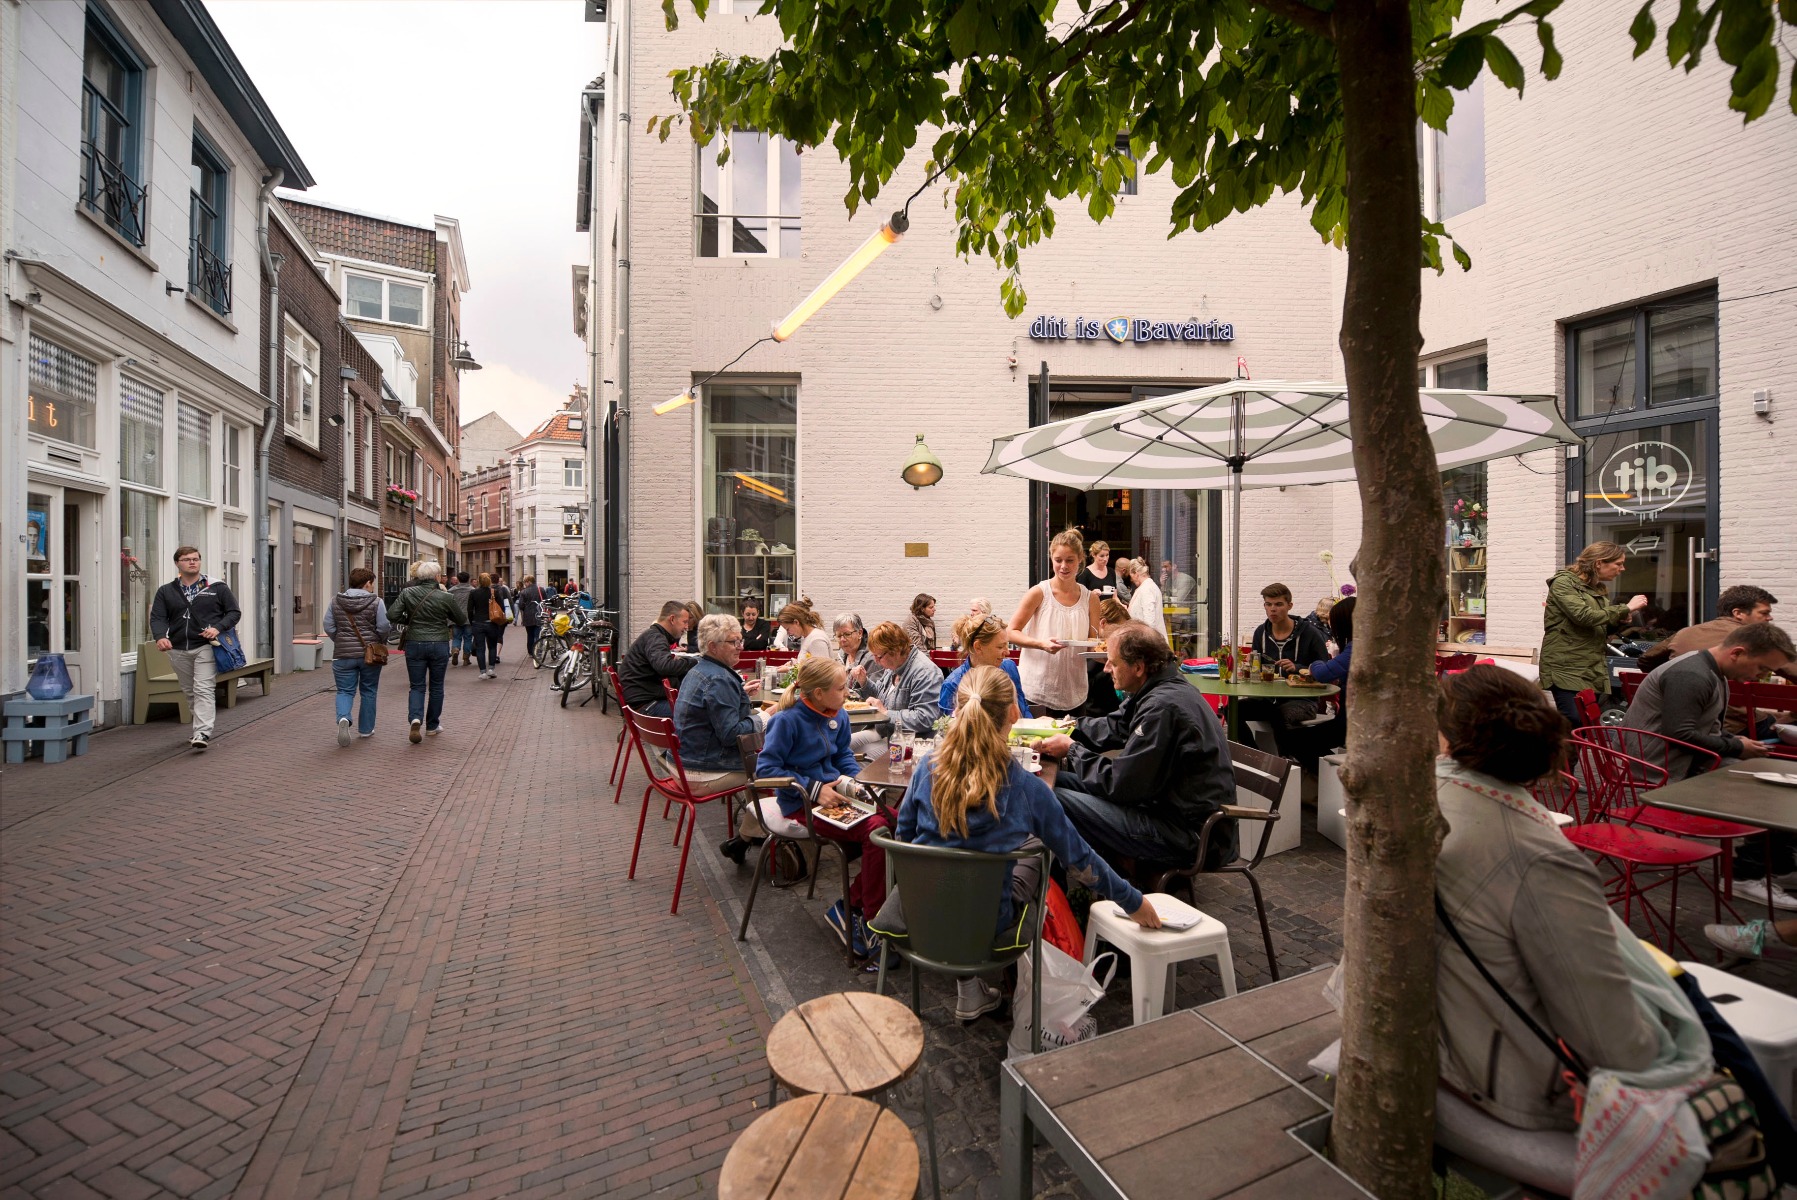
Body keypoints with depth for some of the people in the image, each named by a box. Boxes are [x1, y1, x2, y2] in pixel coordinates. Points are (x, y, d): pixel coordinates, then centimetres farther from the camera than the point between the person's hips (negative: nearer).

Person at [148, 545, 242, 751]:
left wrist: (218, 628, -14)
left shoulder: (217, 587, 3)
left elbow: (234, 612, 4)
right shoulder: (165, 591, 10)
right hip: (178, 650, 4)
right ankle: (201, 726, 28)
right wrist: (160, 637, -18)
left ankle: (202, 733, -18)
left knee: (204, 690, -14)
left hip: (206, 647, -4)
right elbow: (157, 618, 3)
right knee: (190, 692, 14)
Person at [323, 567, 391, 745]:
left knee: (345, 691, 9)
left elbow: (328, 627, 2)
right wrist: (379, 643, 9)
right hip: (370, 654, -1)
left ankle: (343, 717, -19)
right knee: (369, 691, 13)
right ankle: (366, 729, 20)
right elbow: (384, 628, -11)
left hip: (344, 655, 2)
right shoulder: (376, 602, -8)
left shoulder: (336, 602, 2)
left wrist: (340, 642, 16)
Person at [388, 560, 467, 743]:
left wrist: (408, 621, 11)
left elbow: (392, 616, -8)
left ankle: (415, 718, -15)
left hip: (415, 644, 1)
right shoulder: (445, 597, -8)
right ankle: (432, 726, 22)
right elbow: (462, 619, 3)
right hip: (439, 645, -1)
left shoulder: (407, 593, -4)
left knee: (417, 686, 10)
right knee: (436, 686, 13)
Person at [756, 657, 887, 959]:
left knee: (892, 819, -17)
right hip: (802, 805, -7)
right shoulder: (787, 720, -15)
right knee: (875, 830, -26)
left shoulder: (839, 716, 6)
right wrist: (814, 789, -19)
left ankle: (849, 908, -5)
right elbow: (766, 767, -14)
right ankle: (868, 919, -6)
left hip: (834, 792, 7)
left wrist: (853, 779, -2)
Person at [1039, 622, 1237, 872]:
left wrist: (1072, 749, -8)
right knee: (1062, 782, 10)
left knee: (1057, 799, -15)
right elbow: (1115, 726, 16)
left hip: (1188, 835, -10)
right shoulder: (1165, 689, 6)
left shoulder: (1162, 706, -25)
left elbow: (1118, 783, -22)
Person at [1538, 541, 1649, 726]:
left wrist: (1618, 621, 6)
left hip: (1594, 670, 8)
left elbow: (1598, 630, 25)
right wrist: (1626, 609, -11)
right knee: (1575, 725, -20)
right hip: (1566, 669, -8)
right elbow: (1583, 616, -20)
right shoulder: (1563, 582, -7)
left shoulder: (1599, 588, 19)